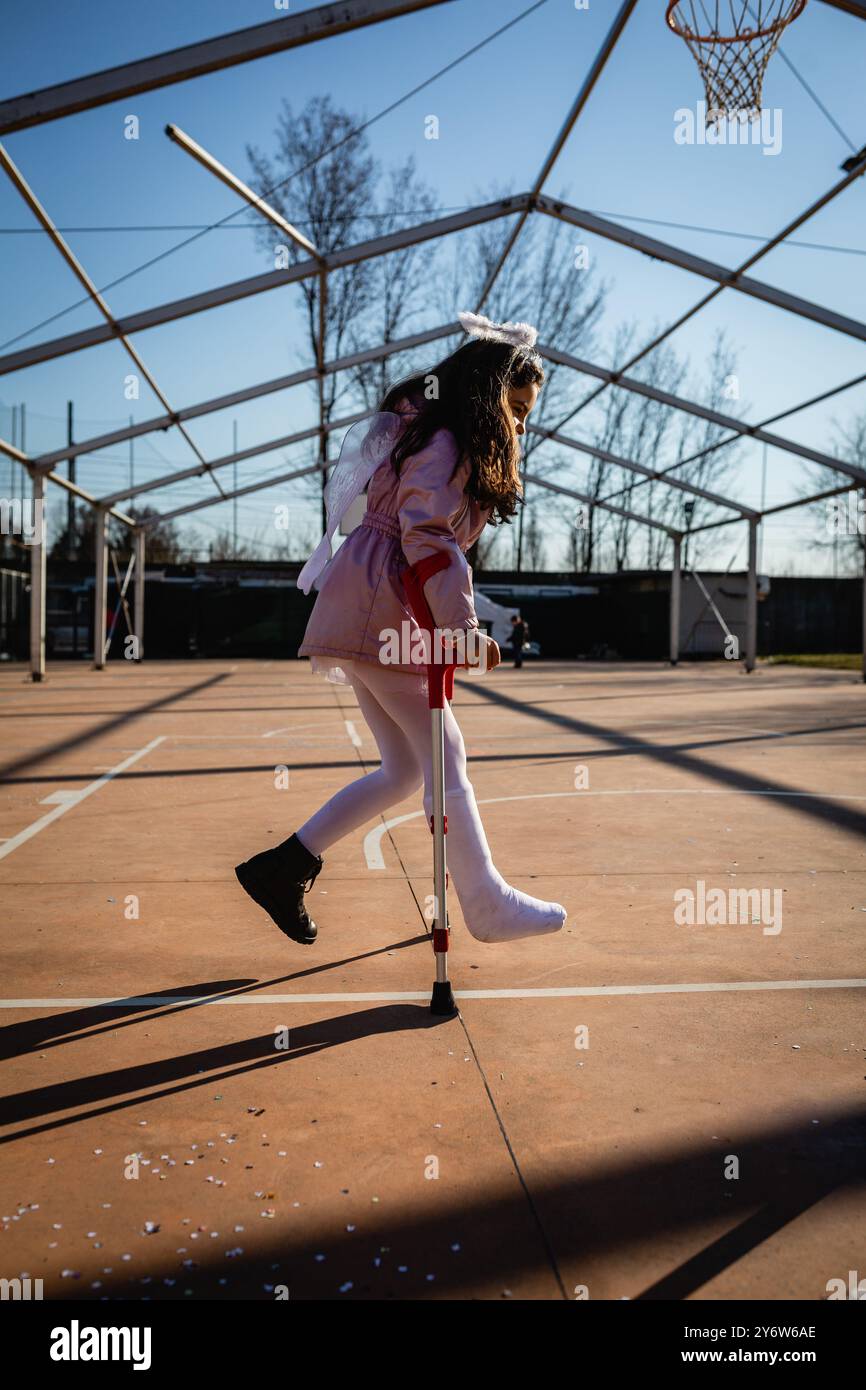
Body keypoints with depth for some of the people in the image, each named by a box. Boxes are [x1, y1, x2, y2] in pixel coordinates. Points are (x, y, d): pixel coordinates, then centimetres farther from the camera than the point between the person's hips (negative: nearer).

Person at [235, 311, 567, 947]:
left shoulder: (442, 441, 23)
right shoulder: (444, 443, -10)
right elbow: (428, 537, -22)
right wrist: (463, 626, -24)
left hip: (368, 615, 10)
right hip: (380, 610, -10)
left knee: (405, 769, 9)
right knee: (446, 757, -7)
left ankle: (282, 866, 13)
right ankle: (489, 906, -1)